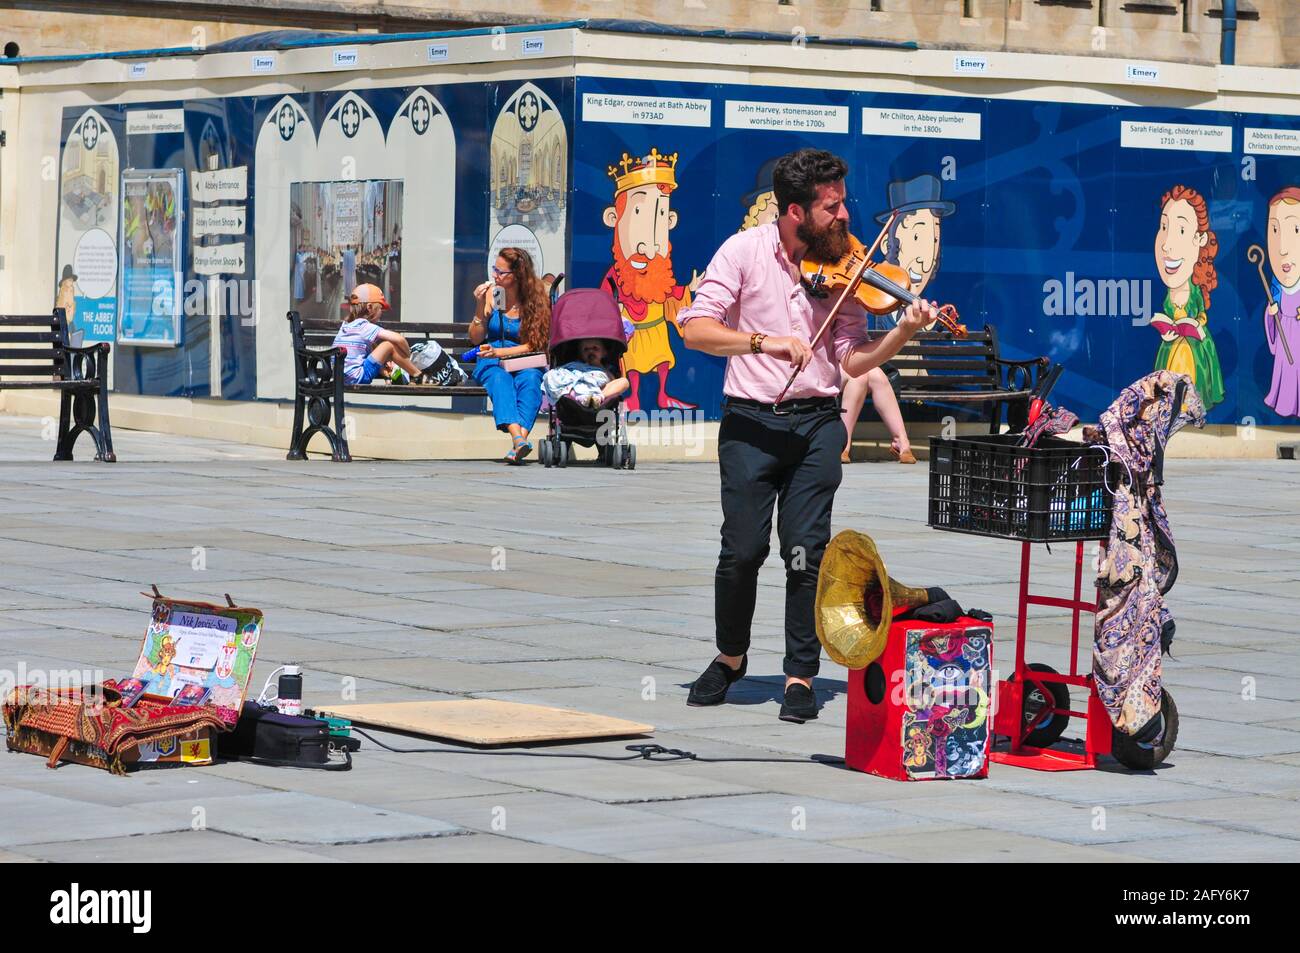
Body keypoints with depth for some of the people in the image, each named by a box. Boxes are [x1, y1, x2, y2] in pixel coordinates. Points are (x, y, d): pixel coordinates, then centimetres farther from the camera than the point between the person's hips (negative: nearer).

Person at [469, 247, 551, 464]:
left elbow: (533, 345, -5)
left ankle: (519, 441, -52)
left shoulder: (536, 298, -2)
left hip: (524, 363, -1)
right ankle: (518, 439, -57)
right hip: (491, 363, 1)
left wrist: (499, 352, -17)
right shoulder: (492, 293, 4)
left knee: (530, 378, -34)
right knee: (500, 379, -33)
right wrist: (480, 307, -8)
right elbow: (475, 339, 6)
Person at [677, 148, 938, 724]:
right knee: (743, 548, -3)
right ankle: (731, 656, 22)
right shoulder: (745, 252, -4)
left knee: (806, 552, -5)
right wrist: (763, 341, -24)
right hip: (751, 422, -1)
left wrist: (902, 334, -16)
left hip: (816, 423, 2)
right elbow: (696, 329, -11)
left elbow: (852, 362, 1)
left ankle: (801, 676, 6)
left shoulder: (842, 266, 3)